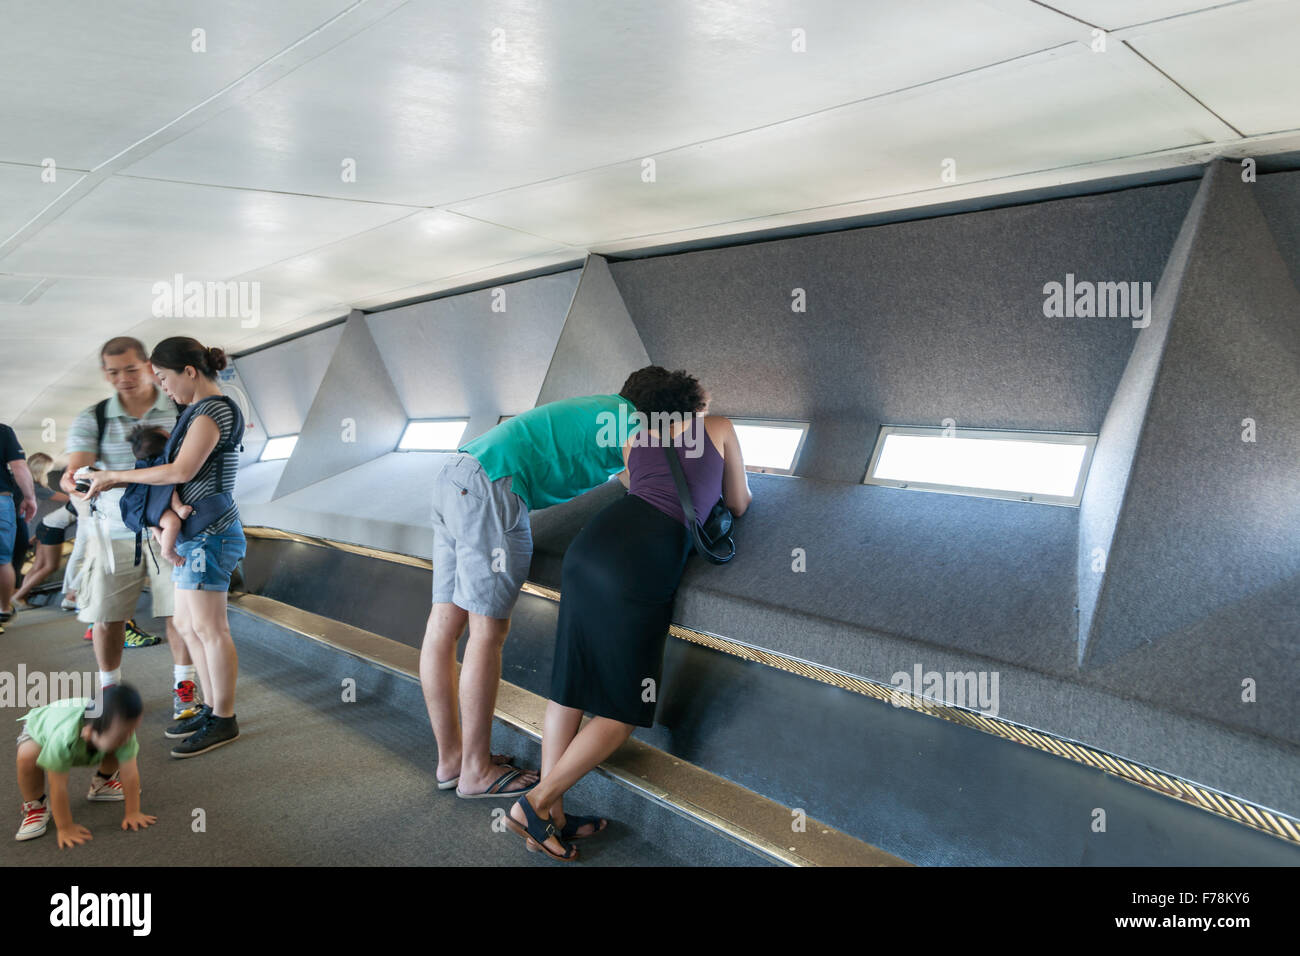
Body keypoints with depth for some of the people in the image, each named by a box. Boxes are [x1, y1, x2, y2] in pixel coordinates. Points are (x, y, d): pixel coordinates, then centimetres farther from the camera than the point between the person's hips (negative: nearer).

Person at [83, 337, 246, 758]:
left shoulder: (212, 410, -14)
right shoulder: (199, 411, 16)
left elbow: (181, 471, -20)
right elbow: (176, 468, 18)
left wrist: (116, 475, -11)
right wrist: (114, 482, 12)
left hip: (208, 533, -10)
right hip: (193, 533, 10)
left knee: (209, 629, -3)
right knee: (187, 626, 14)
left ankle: (224, 721, 7)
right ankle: (214, 708, 24)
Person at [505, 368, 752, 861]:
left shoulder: (633, 441, 27)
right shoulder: (720, 428, 19)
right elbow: (739, 505, 28)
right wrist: (740, 485, 50)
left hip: (591, 543, 6)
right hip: (641, 564, -5)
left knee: (571, 683, 12)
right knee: (626, 707, 6)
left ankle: (551, 818, 16)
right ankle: (536, 803, 4)